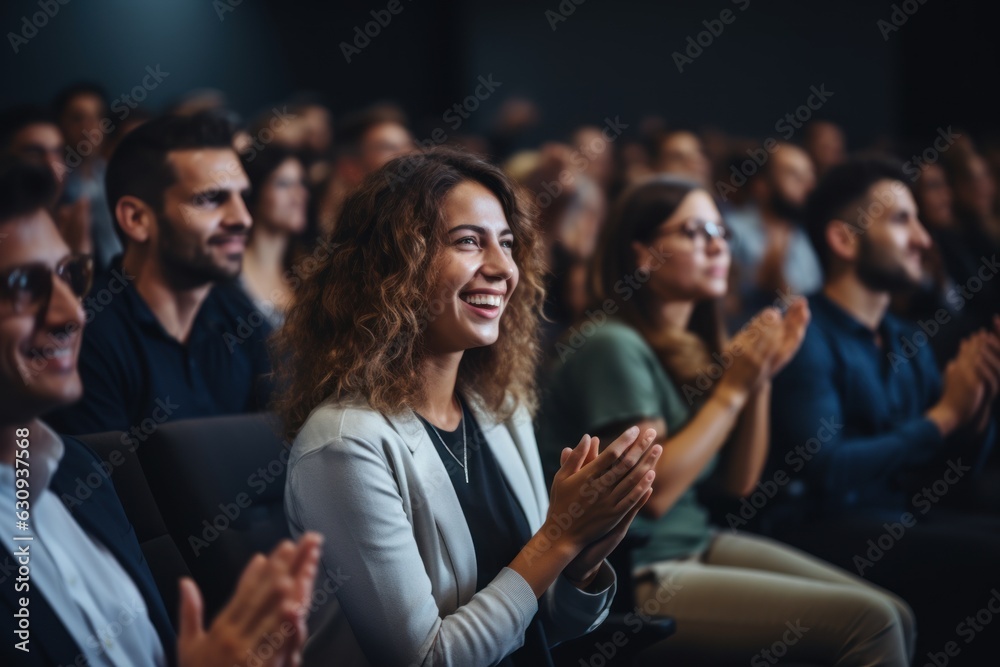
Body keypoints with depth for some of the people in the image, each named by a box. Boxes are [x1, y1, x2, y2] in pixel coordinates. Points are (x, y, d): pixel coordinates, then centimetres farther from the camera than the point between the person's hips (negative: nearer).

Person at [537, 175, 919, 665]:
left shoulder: (692, 344, 9)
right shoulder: (613, 346, -15)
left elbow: (739, 482, 9)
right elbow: (652, 491, -20)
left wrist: (761, 378, -4)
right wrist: (732, 389, -16)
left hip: (699, 542, 9)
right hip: (637, 581, -9)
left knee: (894, 616, -2)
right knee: (869, 621, -16)